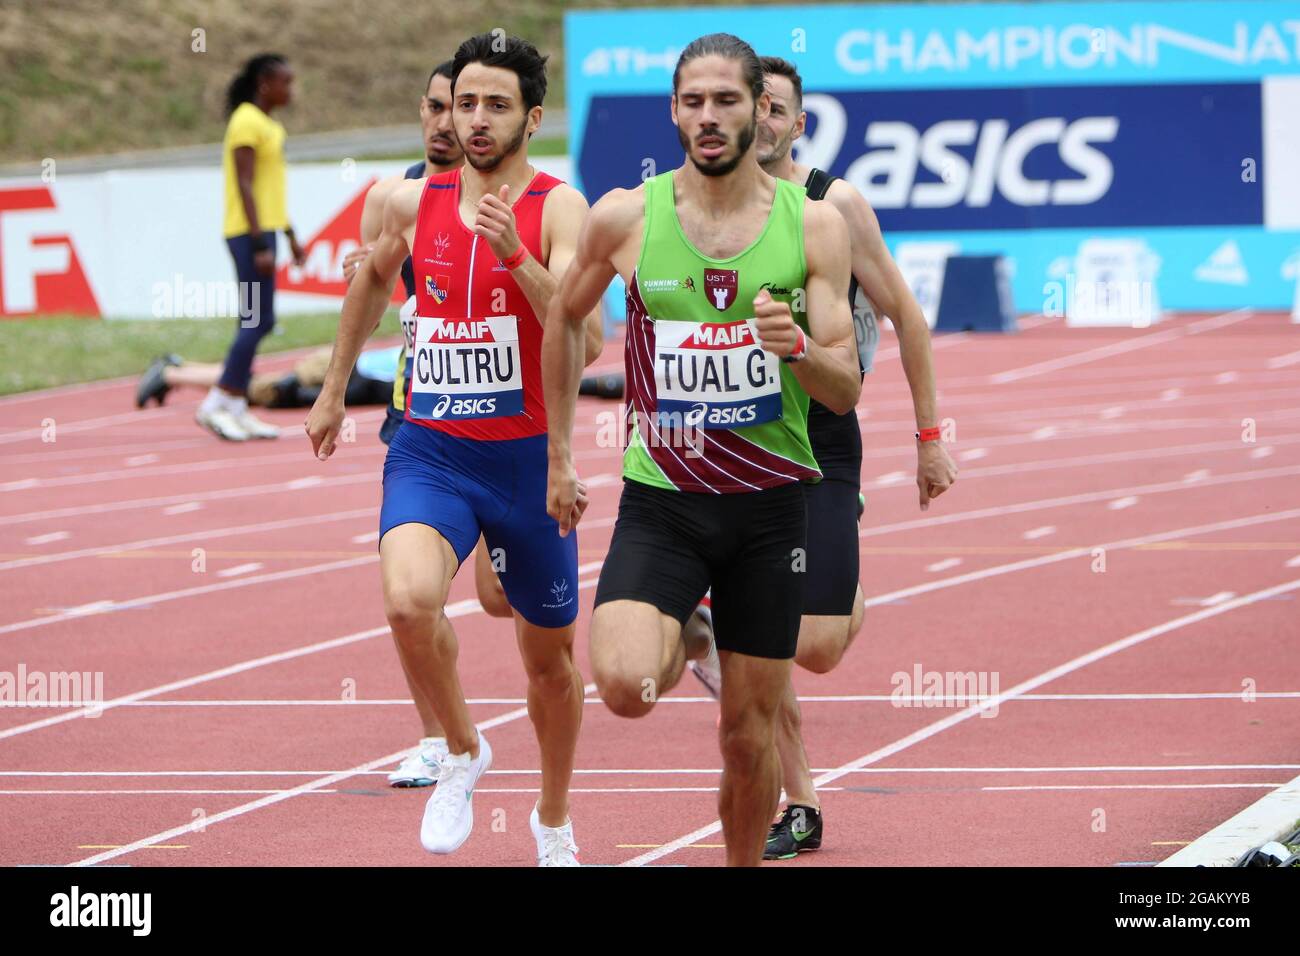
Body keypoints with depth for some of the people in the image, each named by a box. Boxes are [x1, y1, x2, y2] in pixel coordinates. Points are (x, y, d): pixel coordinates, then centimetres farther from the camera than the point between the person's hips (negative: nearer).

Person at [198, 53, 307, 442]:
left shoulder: (267, 126, 18)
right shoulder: (247, 123, -12)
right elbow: (245, 186, -18)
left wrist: (290, 236, 24)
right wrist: (260, 245, -22)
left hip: (263, 231, 10)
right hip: (250, 234, -10)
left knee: (255, 322, 8)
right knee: (257, 320, -12)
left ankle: (236, 409, 9)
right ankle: (215, 406, -10)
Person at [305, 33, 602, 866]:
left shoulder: (558, 209, -11)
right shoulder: (414, 203, 2)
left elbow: (587, 344, -23)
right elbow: (373, 279, 25)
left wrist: (517, 256, -34)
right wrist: (335, 389, 30)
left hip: (528, 457, -1)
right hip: (430, 452, 1)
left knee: (550, 657, 13)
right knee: (410, 600, -28)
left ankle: (554, 820, 38)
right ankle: (464, 752, -2)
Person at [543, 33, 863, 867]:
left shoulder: (814, 225, -3)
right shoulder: (625, 218, -3)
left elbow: (846, 390, -3)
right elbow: (565, 321, 16)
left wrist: (798, 349, -25)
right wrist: (559, 455, 17)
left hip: (770, 505, 0)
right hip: (660, 498, 0)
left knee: (749, 733, 4)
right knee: (625, 688, -21)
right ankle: (680, 639, 15)